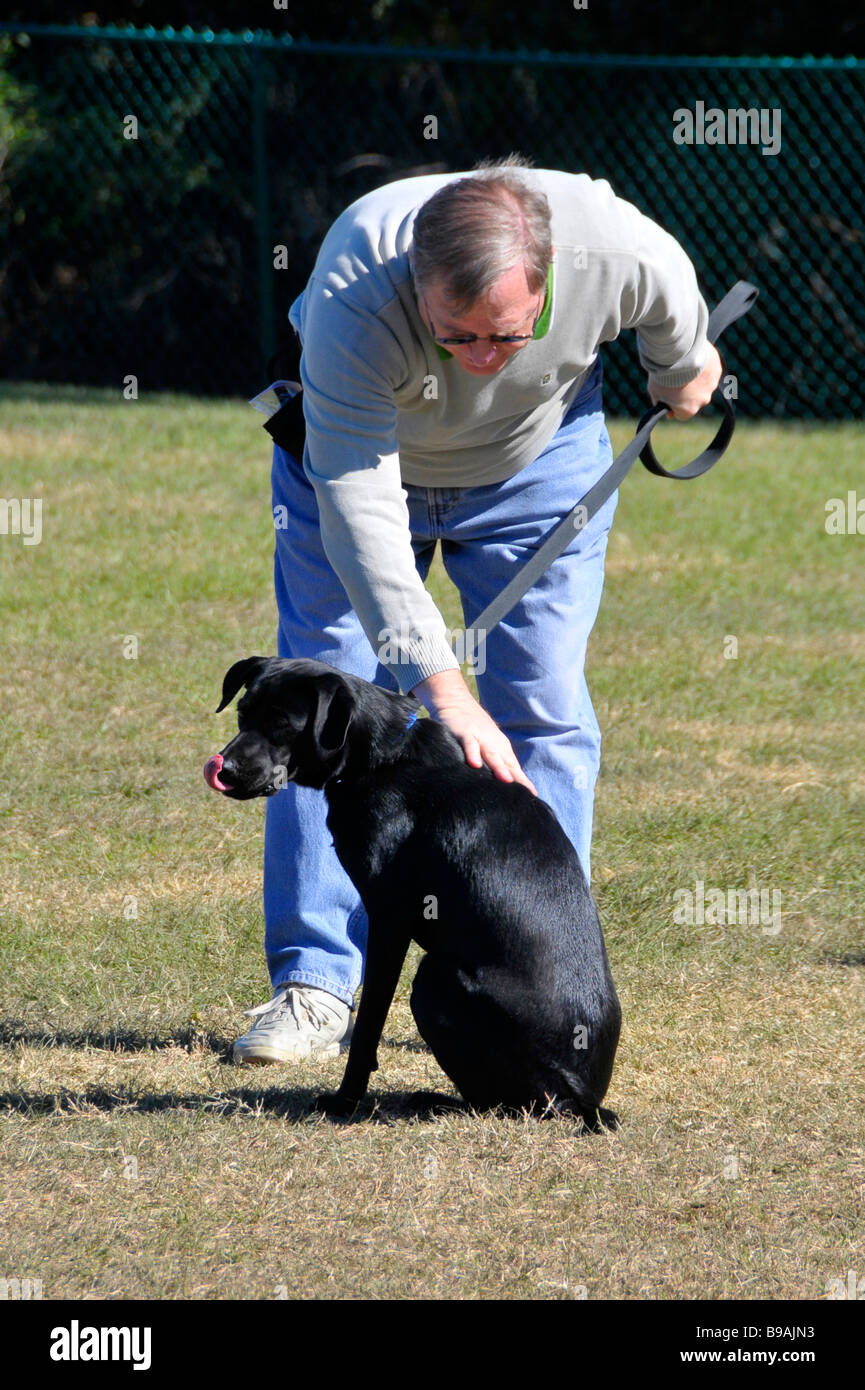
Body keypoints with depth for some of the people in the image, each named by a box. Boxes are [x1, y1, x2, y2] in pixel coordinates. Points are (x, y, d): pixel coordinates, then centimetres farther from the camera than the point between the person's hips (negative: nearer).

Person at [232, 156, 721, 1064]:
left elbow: (673, 310, -9)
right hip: (356, 448, -1)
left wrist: (684, 370, 14)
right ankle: (313, 986, -3)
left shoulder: (619, 251, -36)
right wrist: (440, 690, -50)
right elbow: (359, 511, -44)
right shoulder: (352, 296, -43)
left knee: (541, 712, -6)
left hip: (539, 458, 1)